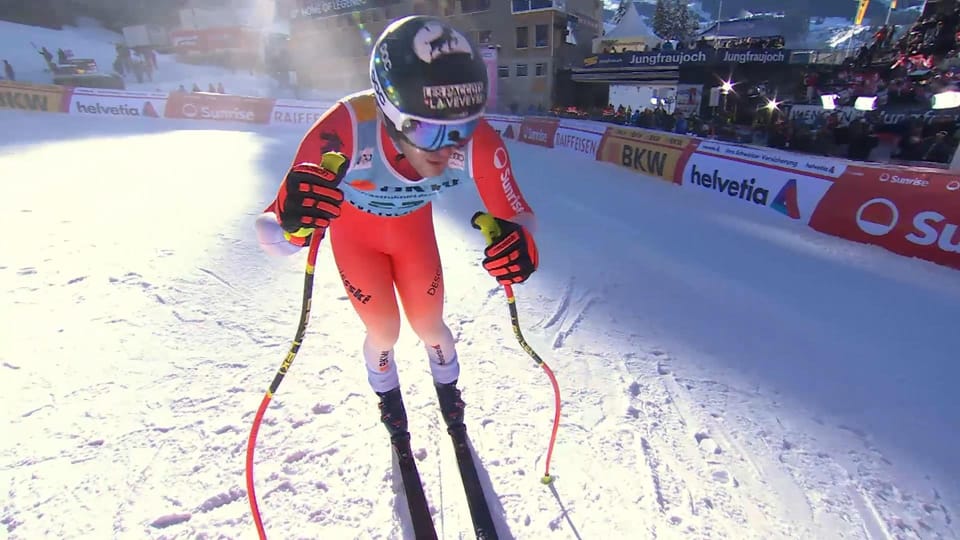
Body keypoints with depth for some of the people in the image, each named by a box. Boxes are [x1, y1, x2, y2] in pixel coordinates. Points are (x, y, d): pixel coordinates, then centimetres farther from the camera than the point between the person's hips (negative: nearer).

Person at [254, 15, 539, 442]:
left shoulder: (479, 142, -34)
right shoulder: (346, 130, -41)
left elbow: (516, 214, -23)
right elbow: (270, 238, -35)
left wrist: (520, 242, -47)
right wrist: (292, 225, -59)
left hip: (413, 226, 2)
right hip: (355, 232, -1)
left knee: (430, 327, 8)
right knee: (384, 332, 4)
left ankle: (448, 392, 45)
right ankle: (388, 397, 42)